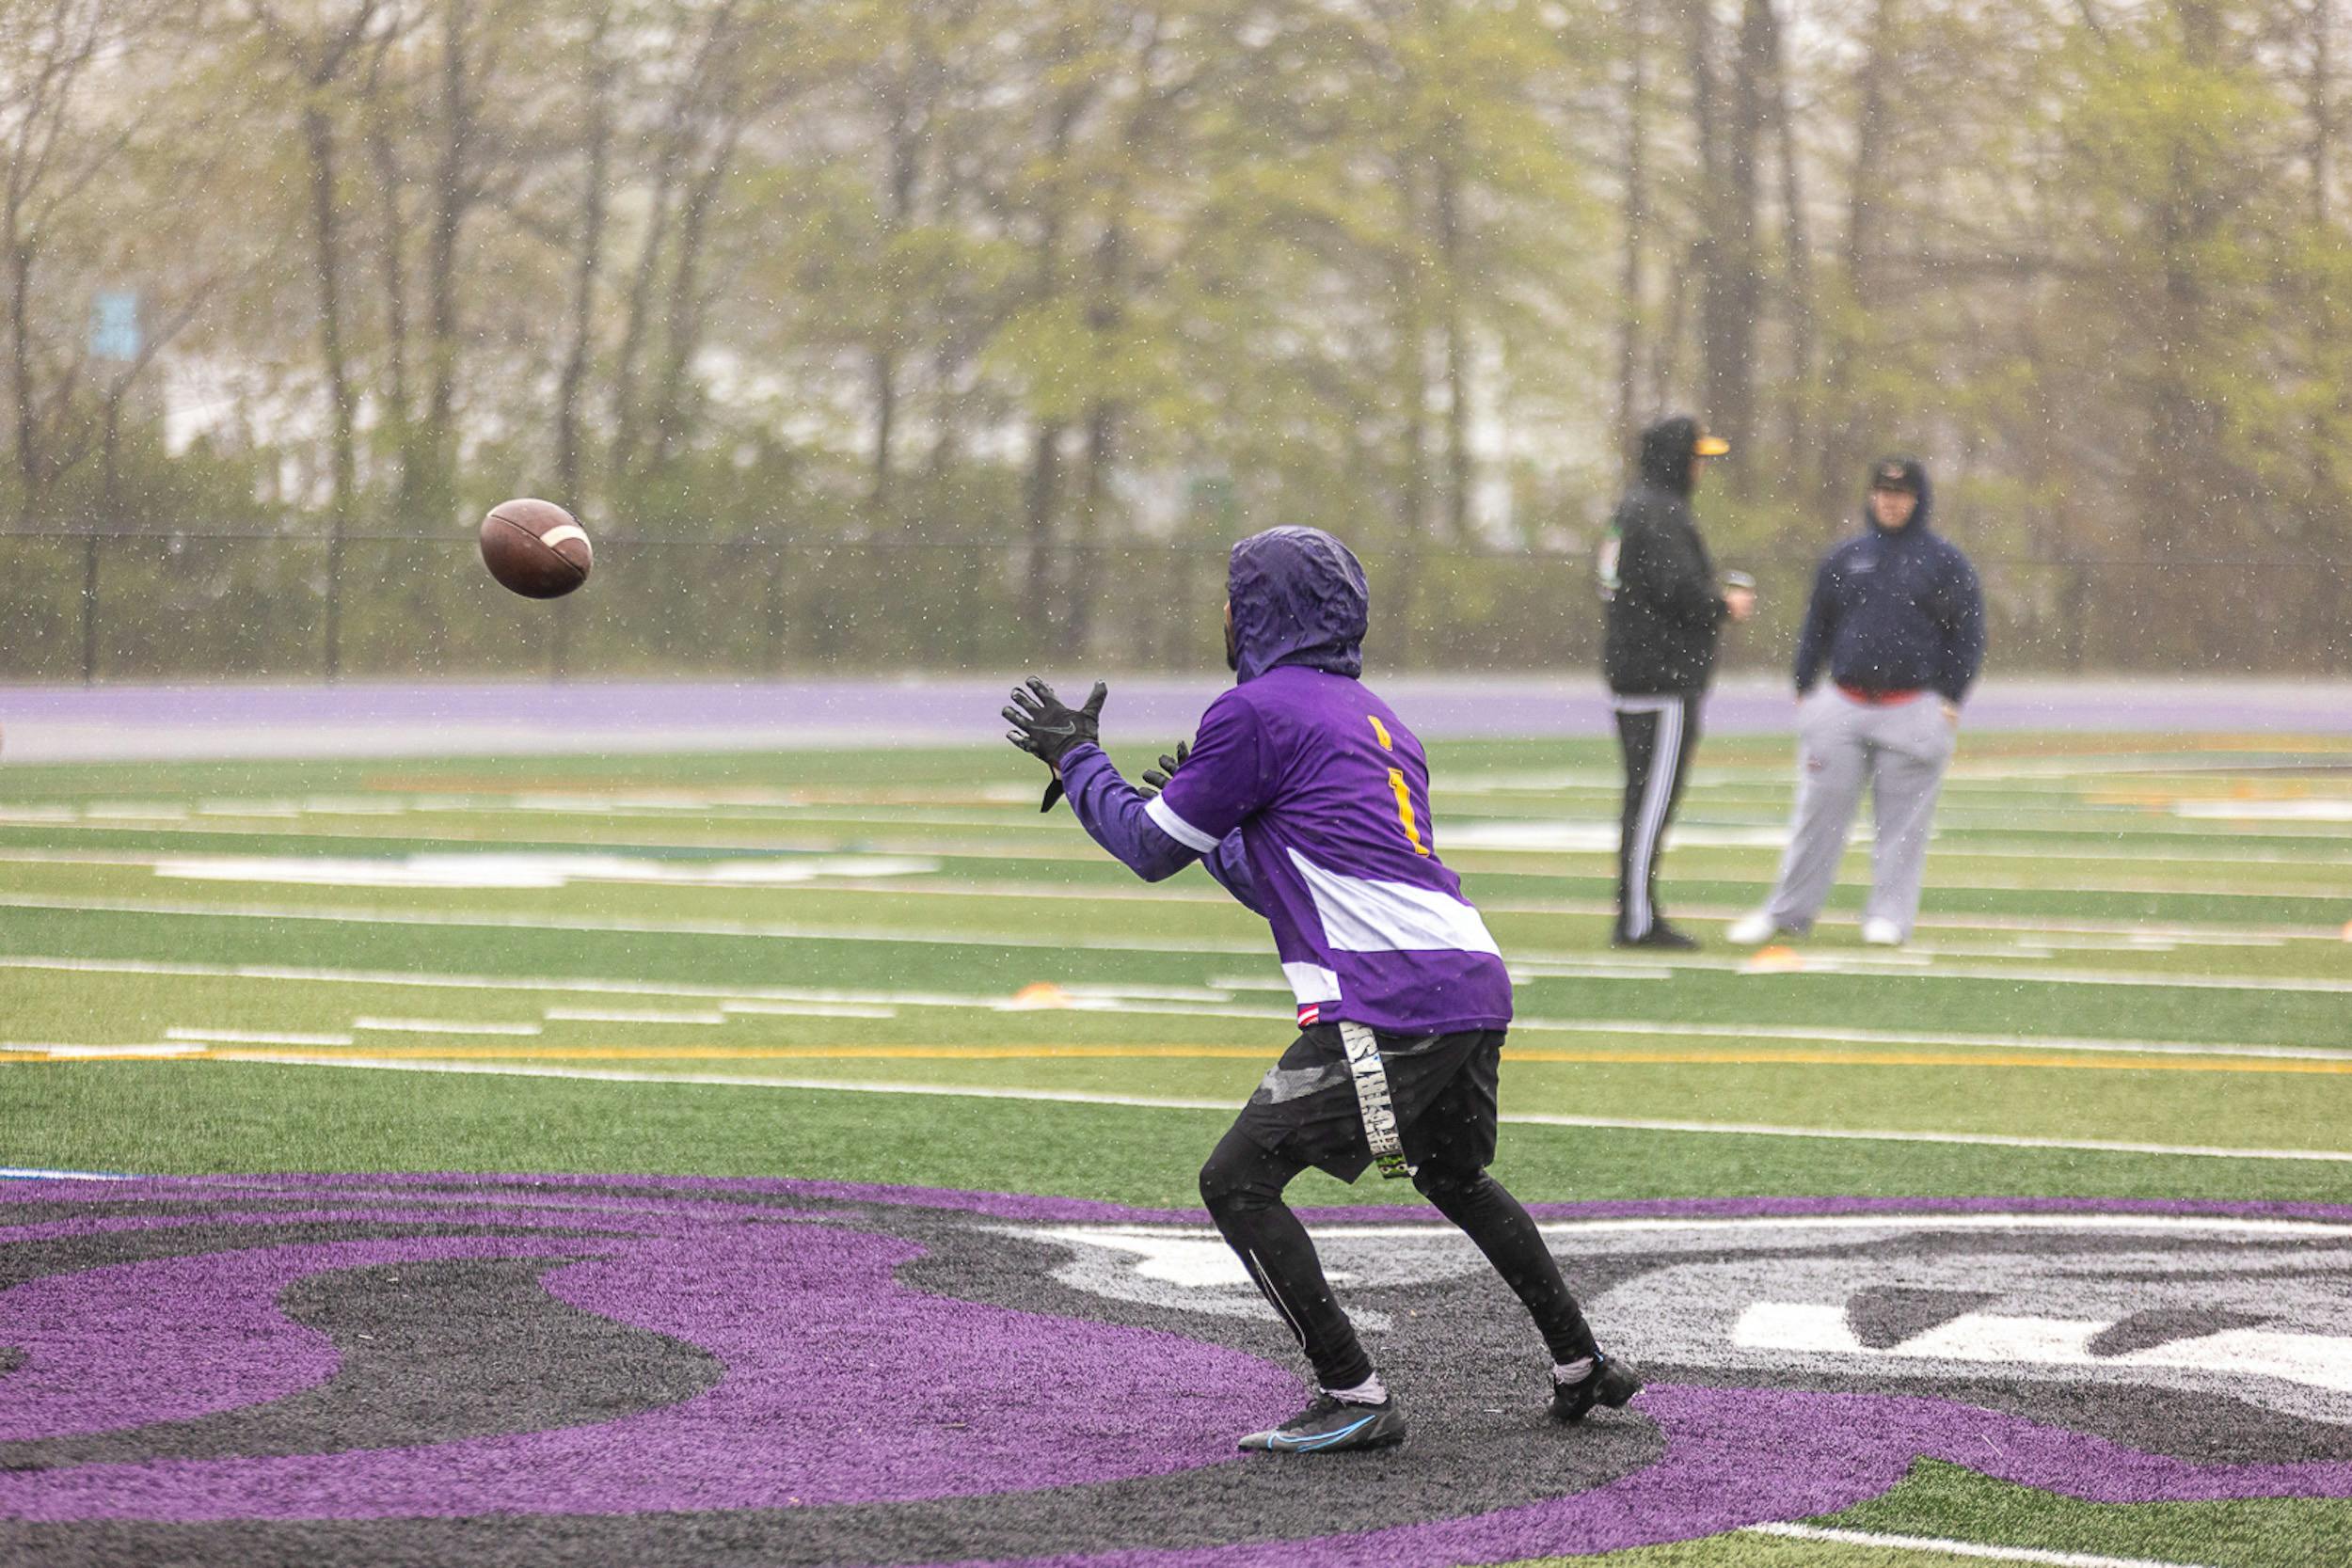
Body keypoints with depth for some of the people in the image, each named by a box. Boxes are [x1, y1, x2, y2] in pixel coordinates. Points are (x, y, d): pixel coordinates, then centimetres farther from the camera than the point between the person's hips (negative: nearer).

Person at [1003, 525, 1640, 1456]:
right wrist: (1213, 818, 35)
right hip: (1476, 987, 9)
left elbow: (1151, 849, 5)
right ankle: (1581, 1369, 36)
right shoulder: (1377, 721, 25)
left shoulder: (1257, 712, -2)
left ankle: (1354, 1398, -7)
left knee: (1238, 1182, -3)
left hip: (1387, 1006, -9)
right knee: (1455, 1178, 32)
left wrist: (1077, 760, 19)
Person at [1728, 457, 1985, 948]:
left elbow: (1968, 630, 3)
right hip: (1842, 702, 2)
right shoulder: (1846, 557, 11)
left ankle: (1889, 914, 8)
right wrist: (1803, 688, 10)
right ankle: (1787, 911, 9)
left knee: (1902, 820, 0)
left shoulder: (1943, 561, 2)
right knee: (1819, 810, 2)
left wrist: (1951, 697, -4)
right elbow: (1817, 625, 17)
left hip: (1914, 710, -2)